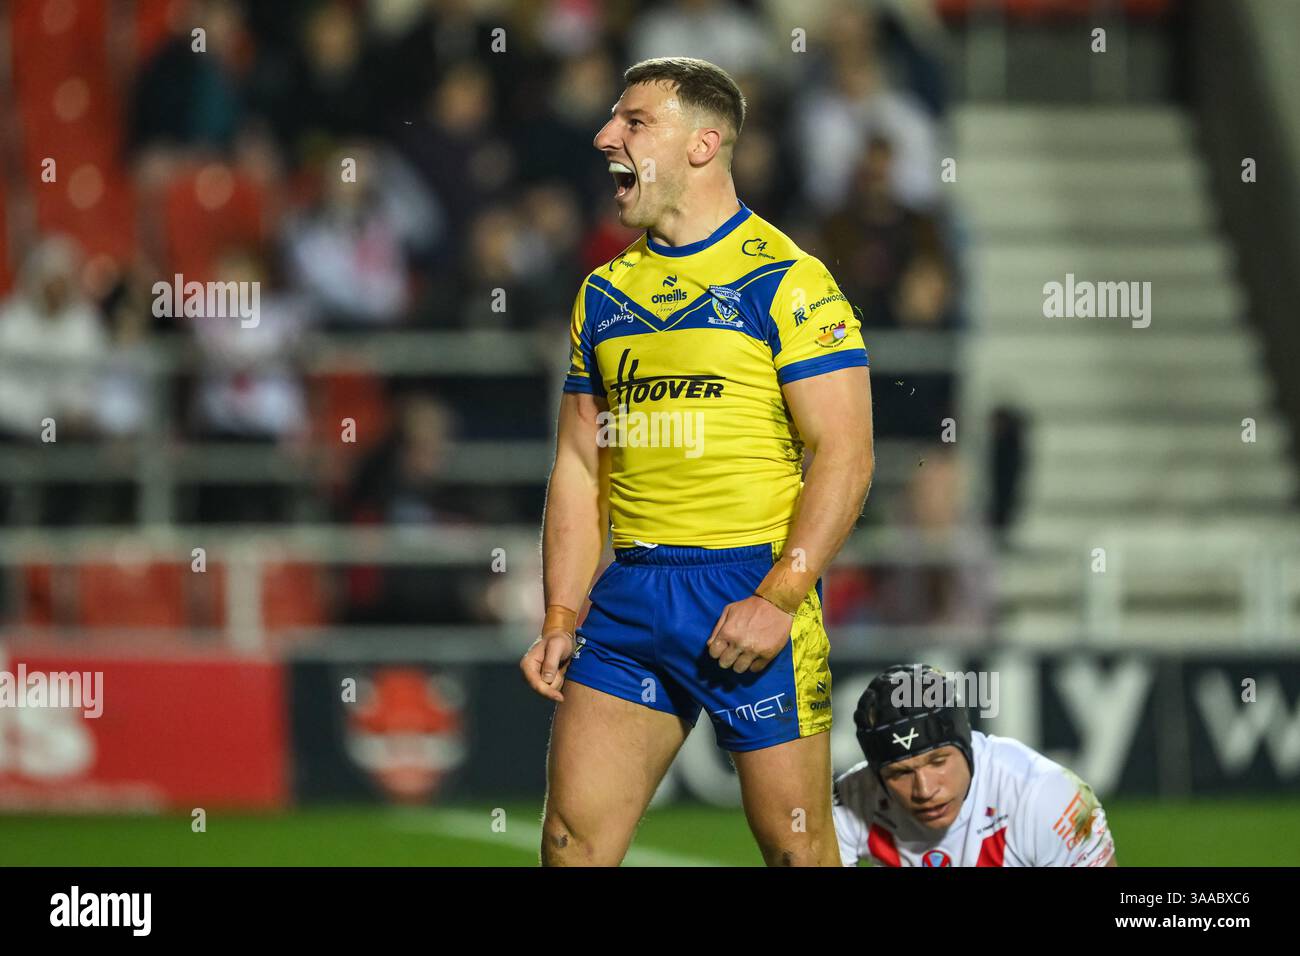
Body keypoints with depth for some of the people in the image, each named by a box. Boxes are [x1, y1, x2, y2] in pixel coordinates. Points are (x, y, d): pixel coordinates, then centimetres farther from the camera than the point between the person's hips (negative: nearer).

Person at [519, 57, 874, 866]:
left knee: (795, 844, -1)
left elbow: (846, 456, -9)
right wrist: (561, 618, 9)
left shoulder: (784, 279, -4)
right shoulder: (605, 292, 15)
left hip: (751, 591, -6)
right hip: (631, 592, 6)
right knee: (573, 836, -1)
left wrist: (777, 600, -17)